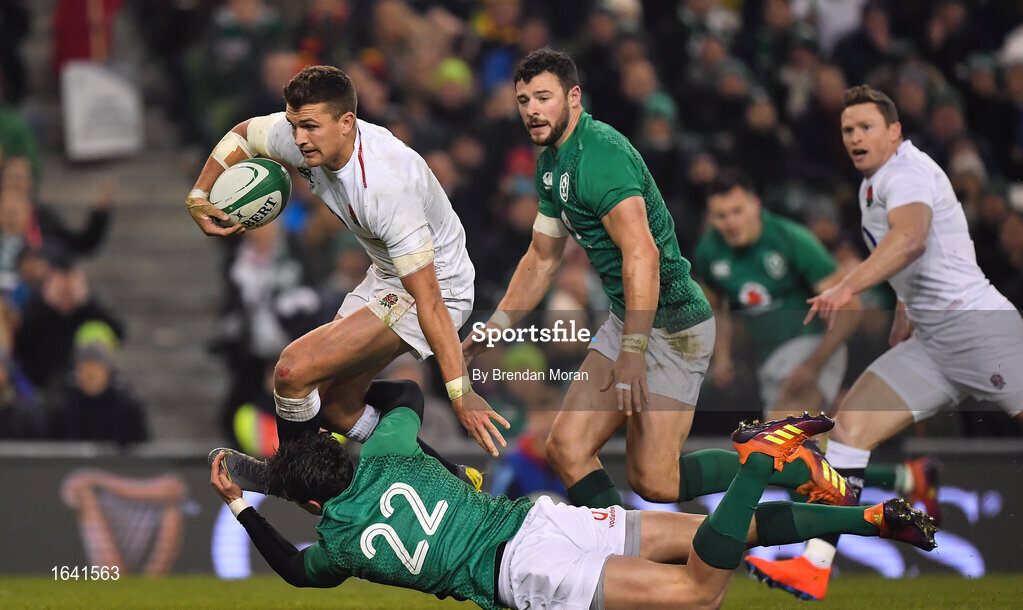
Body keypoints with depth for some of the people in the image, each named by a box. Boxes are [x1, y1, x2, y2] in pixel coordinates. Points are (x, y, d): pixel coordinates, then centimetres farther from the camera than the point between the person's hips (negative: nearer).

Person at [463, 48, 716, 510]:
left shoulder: (600, 154, -20)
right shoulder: (551, 162, 12)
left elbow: (641, 254, -30)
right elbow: (543, 257, 25)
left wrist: (633, 351, -33)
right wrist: (494, 328, 19)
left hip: (671, 325, -10)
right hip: (626, 320, 10)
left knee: (651, 484, -11)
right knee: (566, 449, 0)